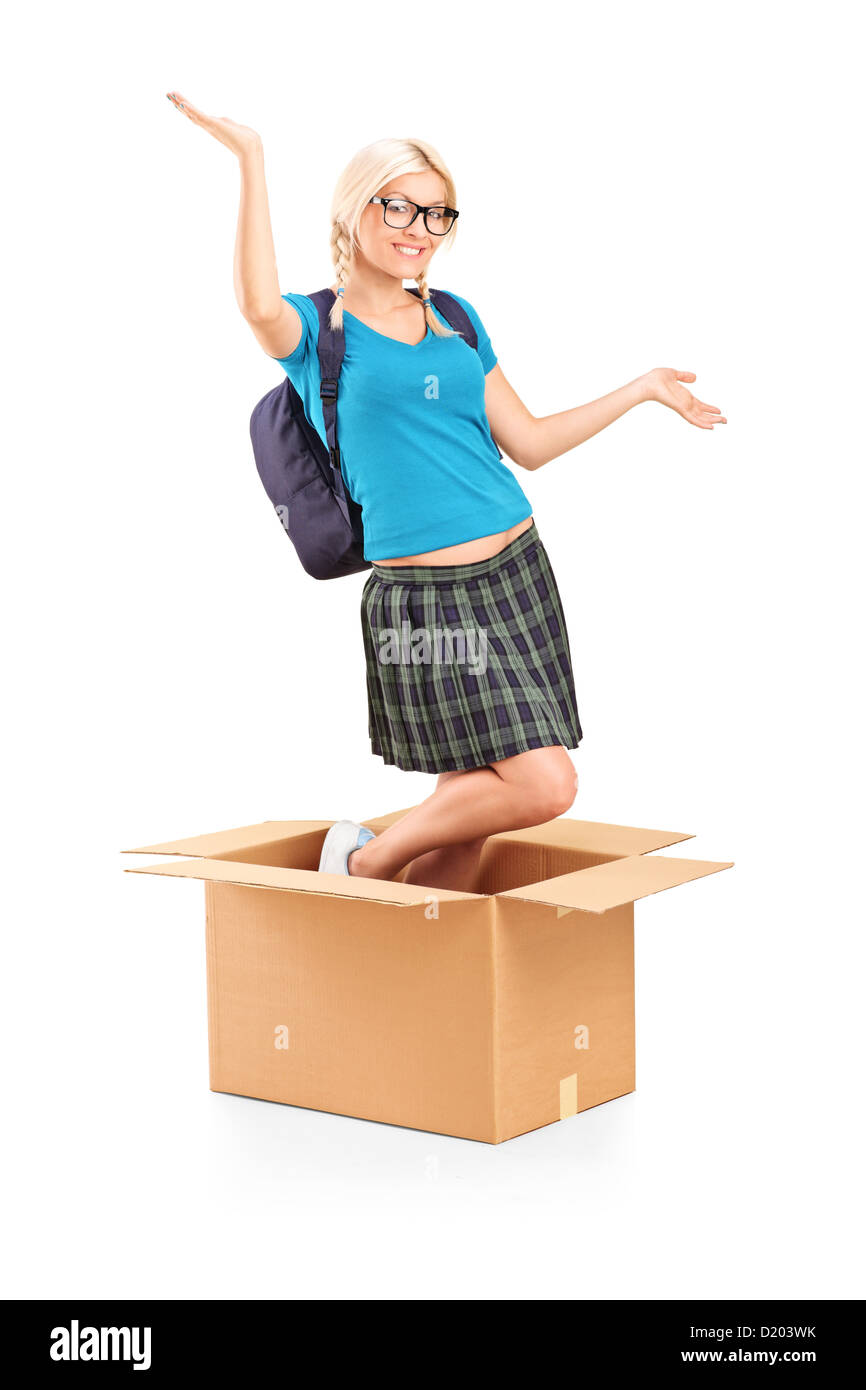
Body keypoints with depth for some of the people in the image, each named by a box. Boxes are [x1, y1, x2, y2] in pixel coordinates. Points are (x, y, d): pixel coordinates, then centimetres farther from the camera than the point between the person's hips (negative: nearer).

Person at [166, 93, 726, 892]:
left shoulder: (456, 318, 15)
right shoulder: (317, 329, -3)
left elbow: (527, 443, 18)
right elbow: (260, 307, -28)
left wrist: (642, 390, 19)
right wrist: (251, 161, -28)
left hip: (518, 575, 7)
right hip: (421, 596, -6)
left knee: (473, 805, 6)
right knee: (542, 786, -16)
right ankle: (367, 862, 5)